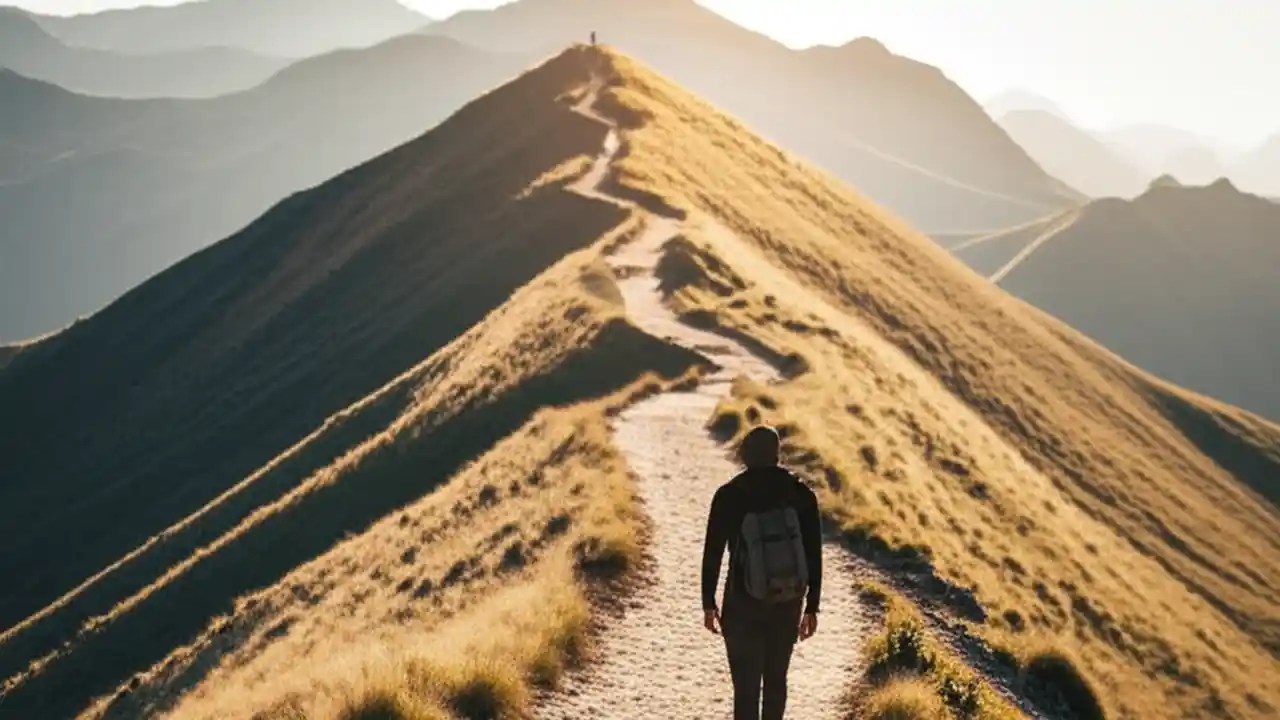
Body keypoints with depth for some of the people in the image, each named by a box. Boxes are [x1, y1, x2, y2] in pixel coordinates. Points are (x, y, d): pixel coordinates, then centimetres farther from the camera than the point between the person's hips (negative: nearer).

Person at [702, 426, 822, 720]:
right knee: (775, 679, 22)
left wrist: (708, 604, 5)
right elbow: (814, 556, -4)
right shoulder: (802, 495, -6)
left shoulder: (728, 495, -12)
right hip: (787, 605, 3)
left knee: (746, 689, 1)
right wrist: (811, 608, 5)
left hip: (743, 607, -3)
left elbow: (712, 554, -7)